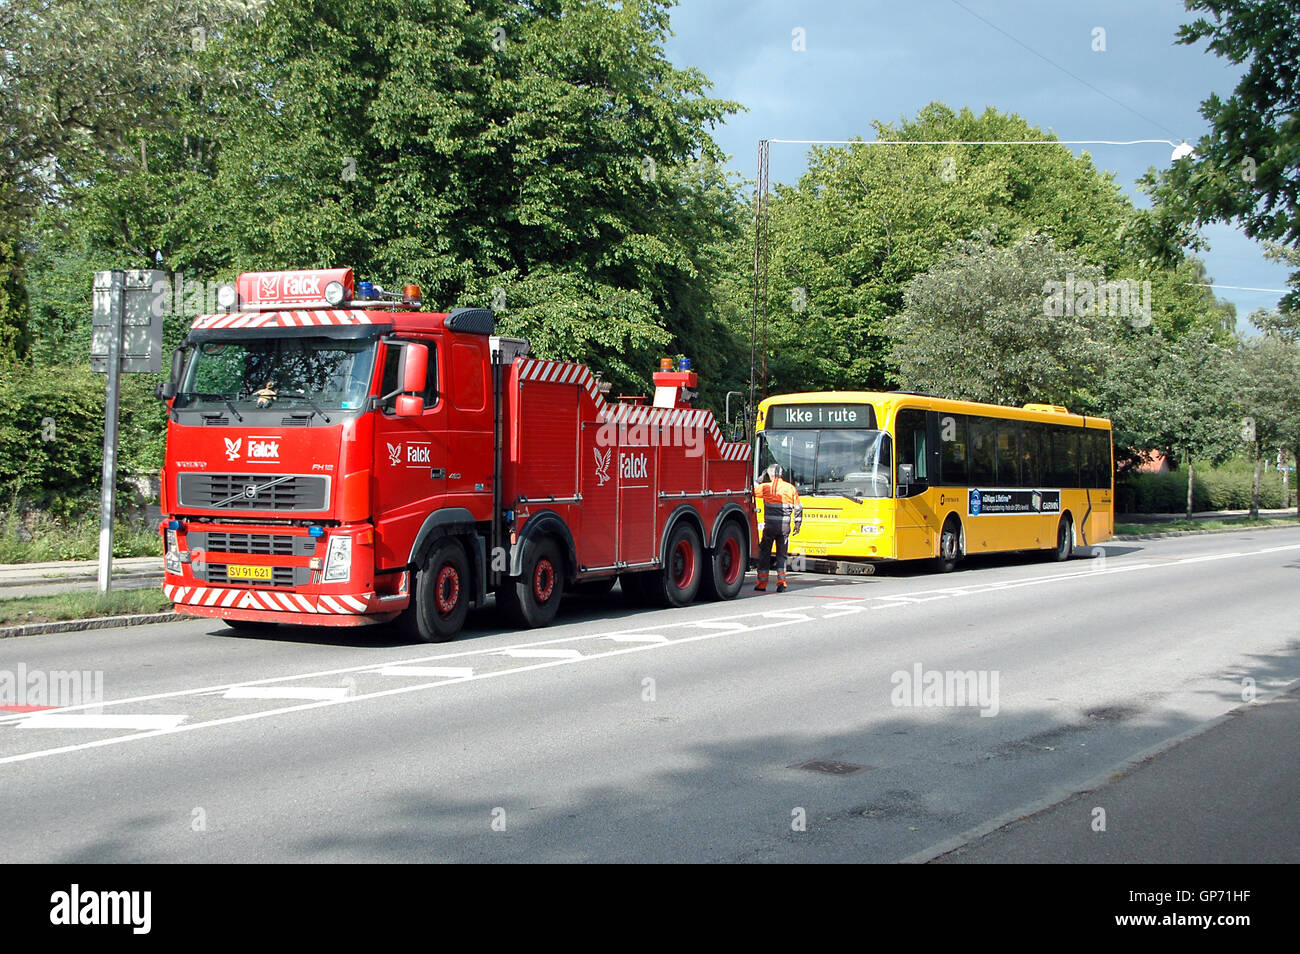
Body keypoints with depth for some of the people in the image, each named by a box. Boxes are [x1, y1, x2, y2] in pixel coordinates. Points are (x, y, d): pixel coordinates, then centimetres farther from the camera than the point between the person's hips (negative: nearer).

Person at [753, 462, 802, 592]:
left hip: (770, 525, -2)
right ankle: (781, 582, 1)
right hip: (785, 526, 2)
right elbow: (798, 508, 6)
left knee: (764, 553, 8)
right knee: (782, 555, 11)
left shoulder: (766, 487, -4)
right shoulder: (791, 488, 4)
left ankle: (762, 583, 9)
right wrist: (797, 524, 14)